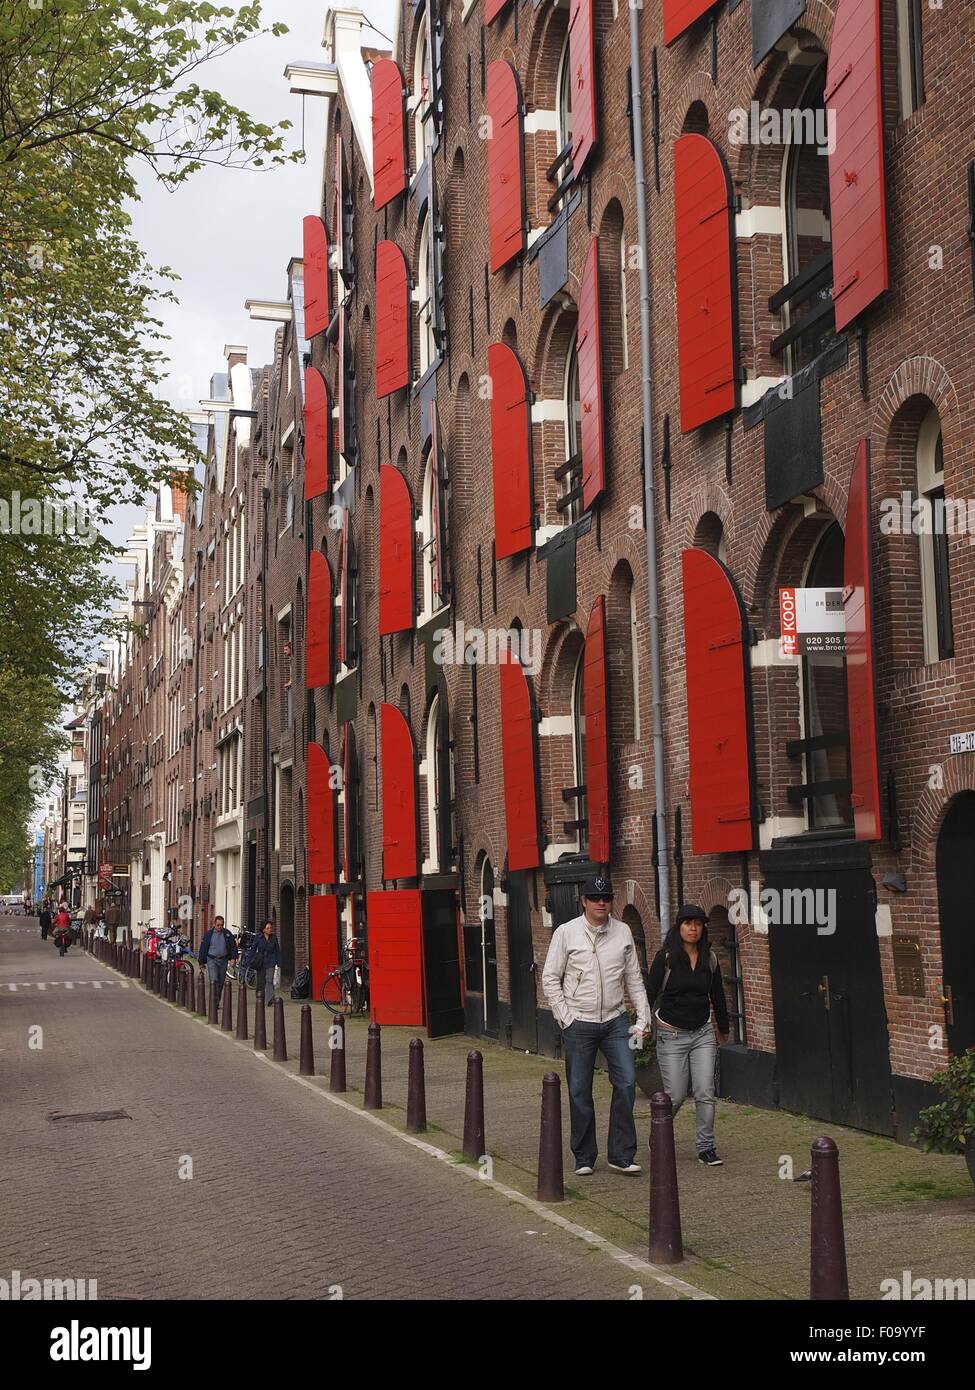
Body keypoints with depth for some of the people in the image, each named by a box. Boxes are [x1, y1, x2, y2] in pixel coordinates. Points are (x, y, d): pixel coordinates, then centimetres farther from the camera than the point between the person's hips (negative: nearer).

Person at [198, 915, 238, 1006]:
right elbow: (203, 948, 4)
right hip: (212, 960, -3)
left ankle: (217, 1001, 21)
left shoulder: (228, 934, 5)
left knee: (221, 982, 9)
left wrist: (233, 958, -5)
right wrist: (201, 962, 3)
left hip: (223, 960, 3)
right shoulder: (208, 934, 1)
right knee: (214, 981, -15)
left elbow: (233, 946, 8)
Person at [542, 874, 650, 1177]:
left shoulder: (623, 932, 6)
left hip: (616, 1020, 2)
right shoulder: (566, 932, -2)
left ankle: (620, 1155, 2)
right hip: (579, 1024, -2)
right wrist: (566, 1018, -6)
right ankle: (584, 1158, 15)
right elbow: (550, 979, 0)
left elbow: (634, 979, 11)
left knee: (626, 1082, -8)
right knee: (580, 1092, 3)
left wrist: (643, 1019, 4)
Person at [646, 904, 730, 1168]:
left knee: (705, 1093, -4)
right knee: (676, 1095, 1)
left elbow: (717, 995, 17)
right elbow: (651, 993, -6)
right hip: (672, 1035, -3)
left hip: (703, 1034, 3)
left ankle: (706, 1147, 8)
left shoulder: (709, 958, 5)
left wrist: (724, 1027, 27)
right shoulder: (665, 957, -7)